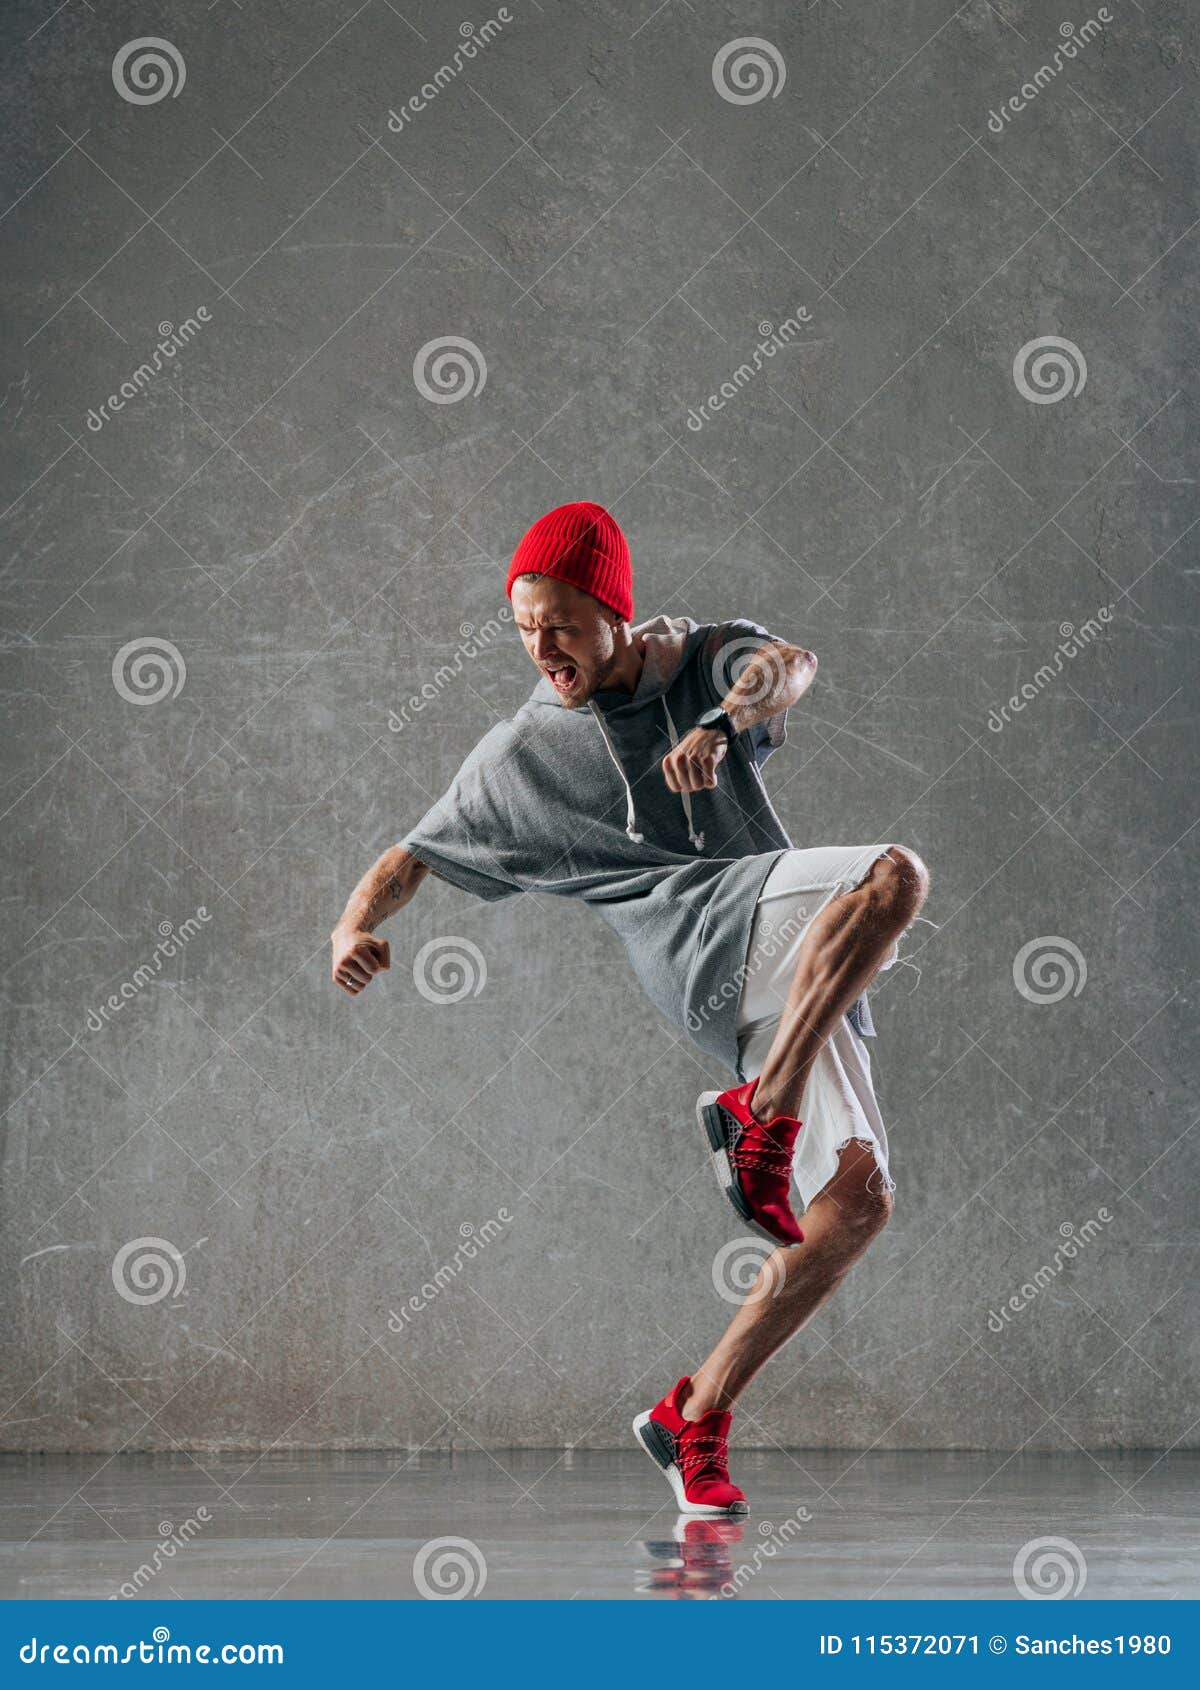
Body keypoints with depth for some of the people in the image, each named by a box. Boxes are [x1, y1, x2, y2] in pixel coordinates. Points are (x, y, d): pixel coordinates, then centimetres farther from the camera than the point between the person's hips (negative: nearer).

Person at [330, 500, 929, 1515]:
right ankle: (761, 1119, -30)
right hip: (696, 944, -3)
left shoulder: (708, 660, 12)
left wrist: (726, 718, -35)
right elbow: (411, 859, 17)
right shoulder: (520, 757, 12)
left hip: (805, 979, 3)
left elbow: (789, 666, -11)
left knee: (856, 1202, -10)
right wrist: (356, 928, -7)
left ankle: (696, 1418, -2)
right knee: (897, 875, -30)